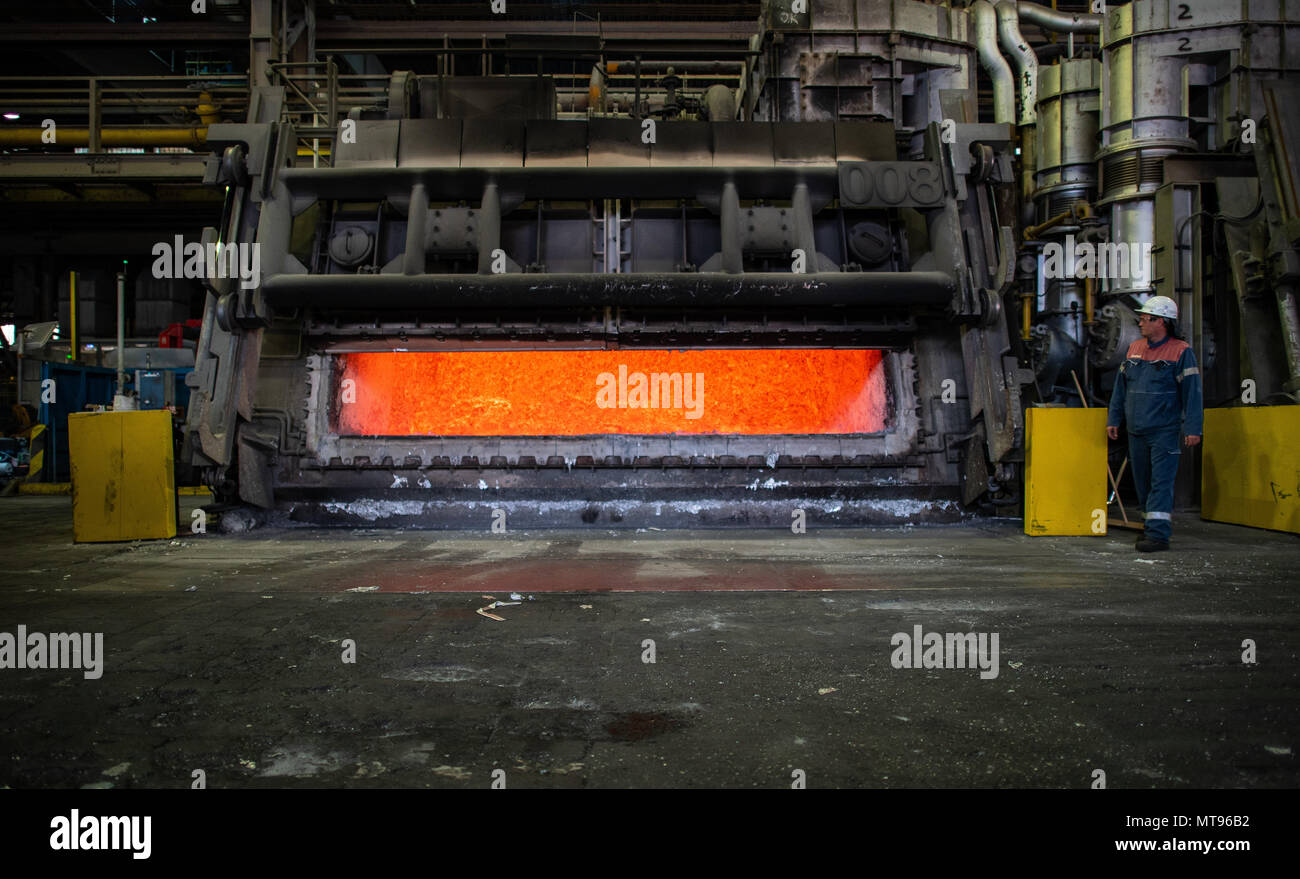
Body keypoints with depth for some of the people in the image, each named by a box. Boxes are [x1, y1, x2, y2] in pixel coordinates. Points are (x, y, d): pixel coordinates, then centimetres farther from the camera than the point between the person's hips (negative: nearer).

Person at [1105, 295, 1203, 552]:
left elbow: (1192, 391, -7)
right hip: (1136, 430, 6)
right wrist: (1114, 419, 16)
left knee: (1161, 481, -9)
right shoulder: (1134, 349, 13)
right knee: (1142, 480, 12)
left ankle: (1158, 533, -9)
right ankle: (1154, 523, 25)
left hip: (1165, 431, -6)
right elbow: (1120, 388, 18)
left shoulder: (1181, 352, -5)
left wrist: (1192, 428, -12)